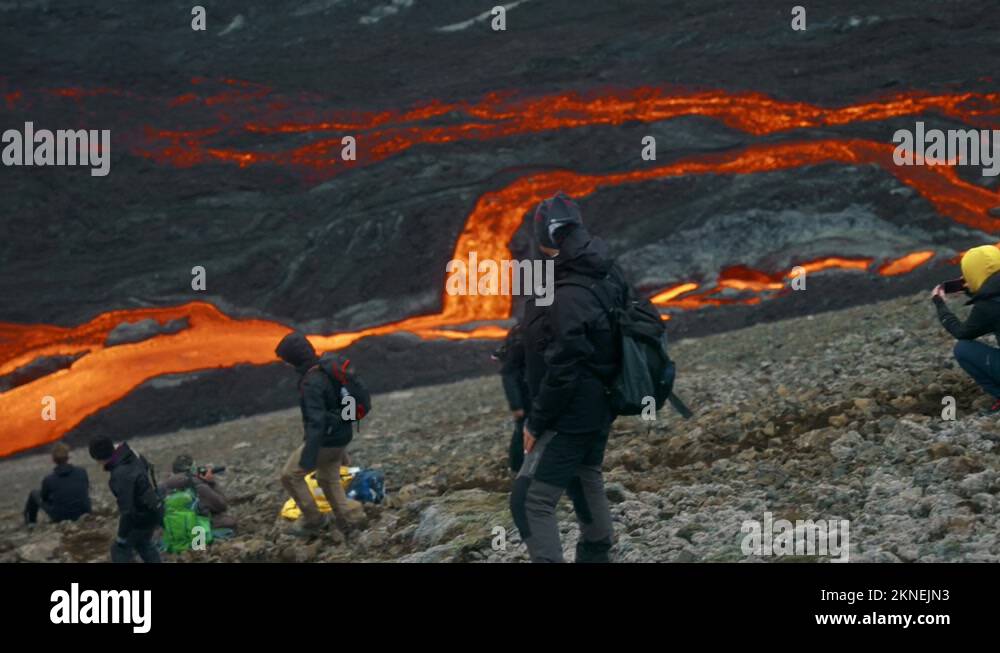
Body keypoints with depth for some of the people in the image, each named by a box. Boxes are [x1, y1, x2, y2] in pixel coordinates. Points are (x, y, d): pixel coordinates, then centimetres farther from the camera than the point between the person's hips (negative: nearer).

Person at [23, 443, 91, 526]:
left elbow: (43, 498, 4)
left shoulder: (48, 480, -16)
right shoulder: (82, 472, -9)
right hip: (83, 514, 3)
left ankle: (30, 521, 38)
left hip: (59, 518, -3)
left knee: (34, 494, 16)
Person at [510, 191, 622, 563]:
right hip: (599, 408, 10)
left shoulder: (568, 299, -28)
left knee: (530, 502, -11)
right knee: (586, 483, 27)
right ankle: (596, 554, 41)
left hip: (571, 417, -10)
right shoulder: (605, 275, 0)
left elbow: (562, 371, -25)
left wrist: (536, 421, -15)